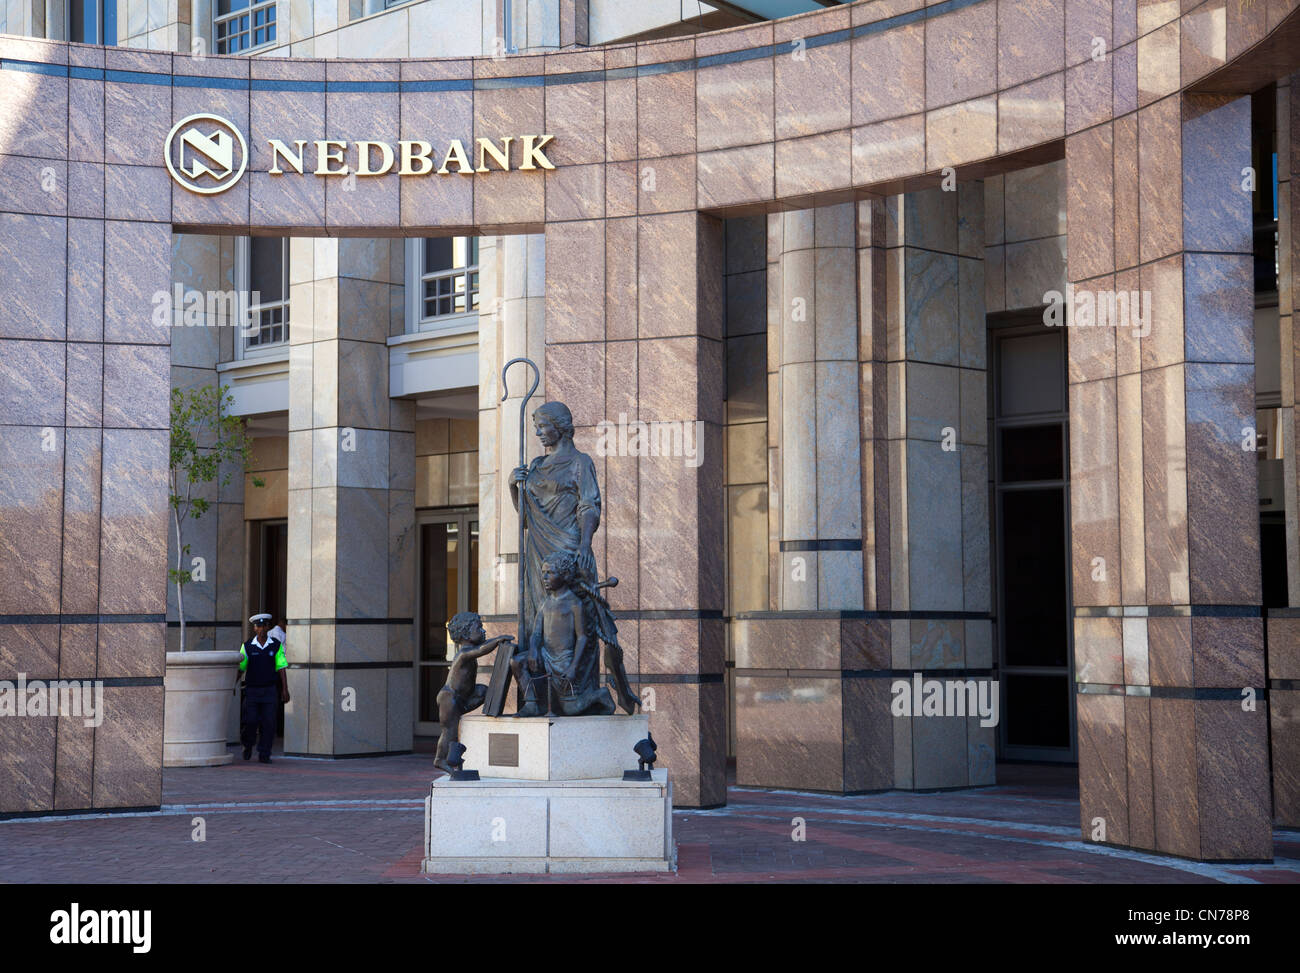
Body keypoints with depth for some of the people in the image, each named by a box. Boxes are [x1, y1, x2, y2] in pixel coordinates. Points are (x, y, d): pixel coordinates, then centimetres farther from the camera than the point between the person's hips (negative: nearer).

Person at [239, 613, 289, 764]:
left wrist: (285, 689, 0)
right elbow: (240, 668, 6)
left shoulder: (276, 645, 3)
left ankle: (264, 755, 5)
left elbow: (281, 668, 4)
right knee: (250, 721, -5)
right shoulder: (247, 646, 2)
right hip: (251, 689, 0)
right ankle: (247, 745, 24)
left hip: (269, 690, 0)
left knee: (268, 723, -4)